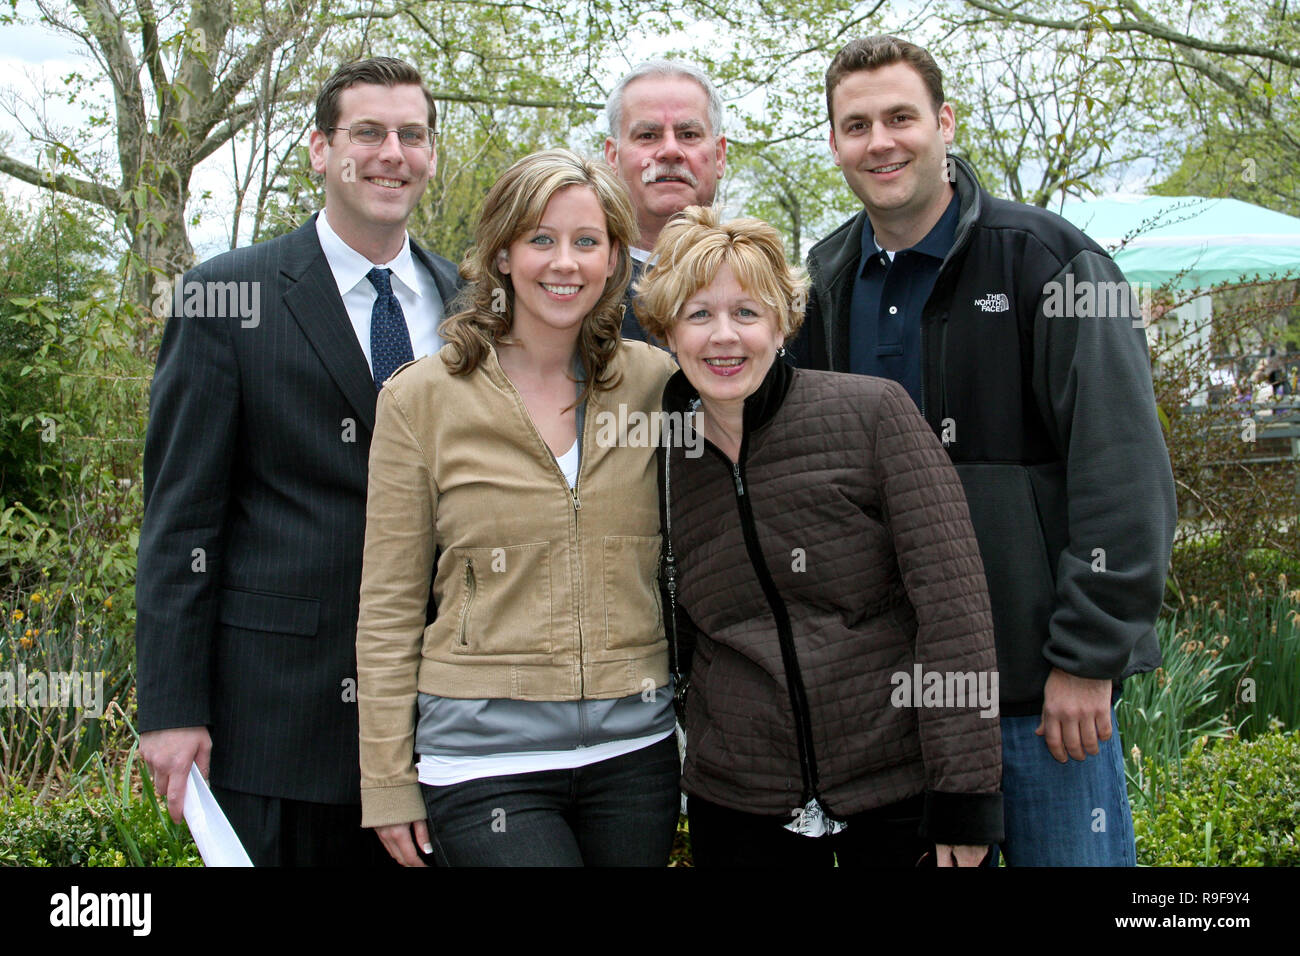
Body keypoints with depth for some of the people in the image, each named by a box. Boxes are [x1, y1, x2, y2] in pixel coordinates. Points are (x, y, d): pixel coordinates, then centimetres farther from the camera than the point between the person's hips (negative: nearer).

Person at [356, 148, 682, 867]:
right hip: (484, 754, -2)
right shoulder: (421, 398, -3)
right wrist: (388, 782, -1)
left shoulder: (655, 382, 3)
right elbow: (389, 606, 0)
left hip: (633, 746, 3)